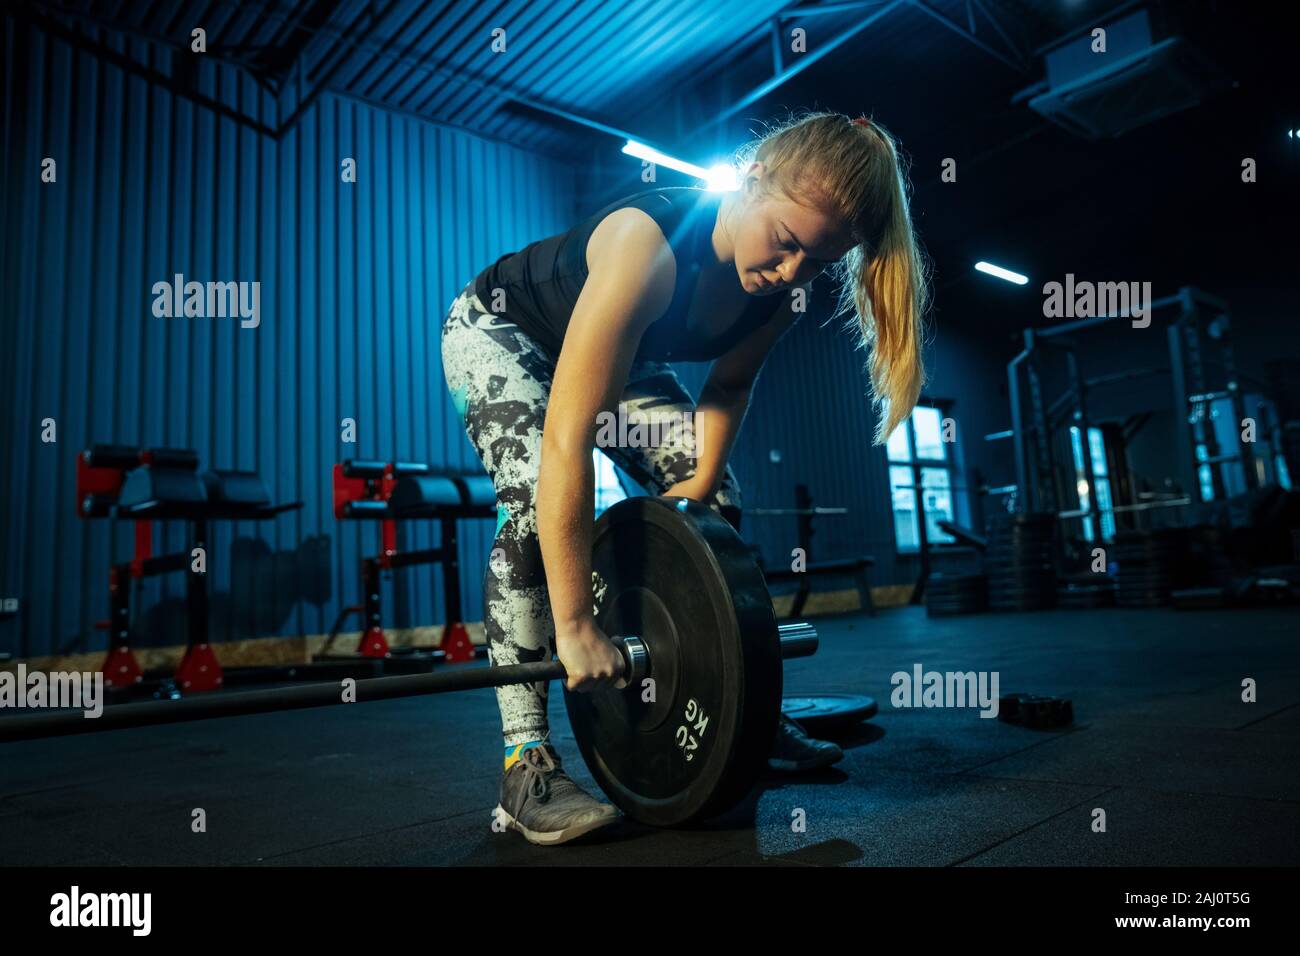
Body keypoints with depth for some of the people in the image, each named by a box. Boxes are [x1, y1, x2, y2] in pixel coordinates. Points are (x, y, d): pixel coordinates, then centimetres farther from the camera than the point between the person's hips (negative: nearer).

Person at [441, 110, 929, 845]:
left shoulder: (784, 284, -20)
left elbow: (731, 380, -1)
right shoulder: (649, 245, -41)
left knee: (713, 500, -1)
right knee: (538, 495, -30)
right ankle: (526, 763, -21)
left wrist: (702, 478, -15)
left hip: (612, 354, 6)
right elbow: (567, 439, -44)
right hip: (499, 332, -6)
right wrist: (576, 626, -42)